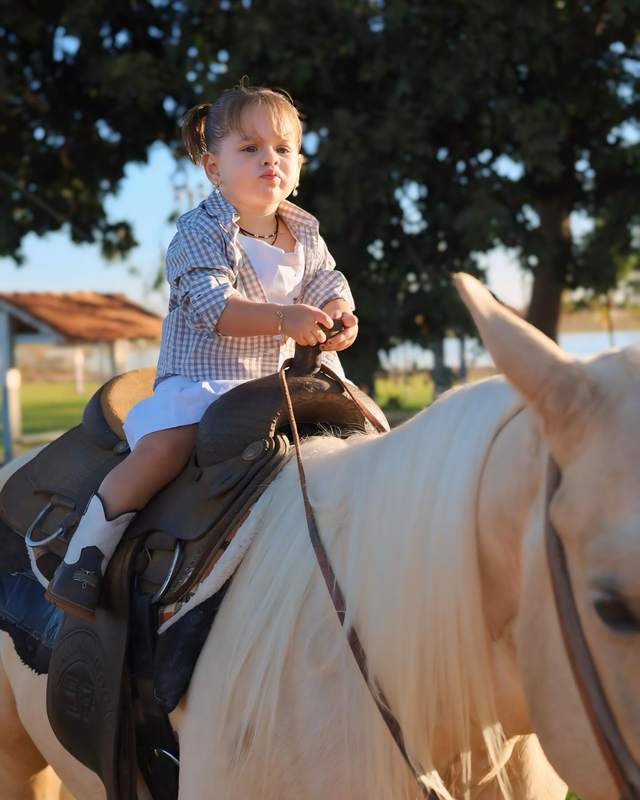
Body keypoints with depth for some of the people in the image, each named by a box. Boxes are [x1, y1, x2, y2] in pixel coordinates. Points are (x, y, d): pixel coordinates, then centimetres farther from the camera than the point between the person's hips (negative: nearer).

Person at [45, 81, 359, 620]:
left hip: (284, 378, 6)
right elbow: (211, 305, -21)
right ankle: (89, 549, -16)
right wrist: (284, 318, -35)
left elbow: (331, 285, 8)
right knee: (165, 448, -31)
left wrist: (338, 316, -18)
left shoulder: (305, 234, 11)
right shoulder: (200, 233, -8)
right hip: (201, 379, -6)